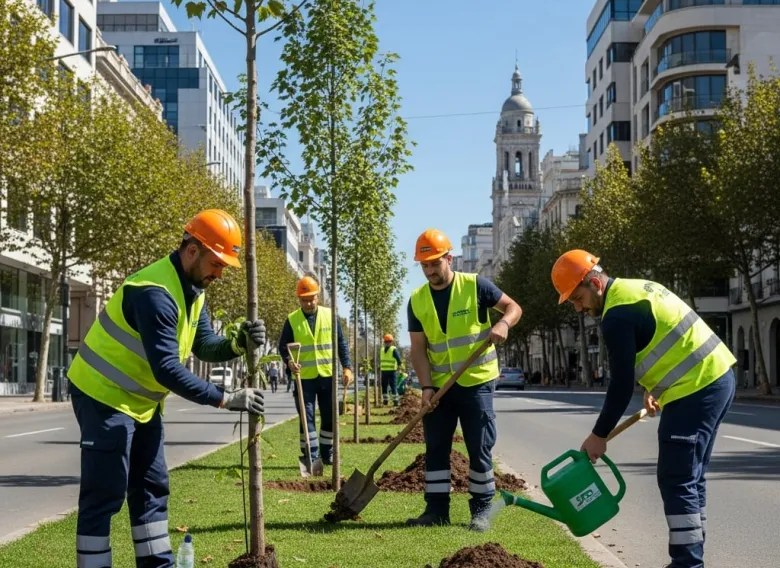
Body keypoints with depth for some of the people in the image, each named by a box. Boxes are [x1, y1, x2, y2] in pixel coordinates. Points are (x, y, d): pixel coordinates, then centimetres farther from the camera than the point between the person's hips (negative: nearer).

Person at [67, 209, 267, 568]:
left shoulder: (193, 288, 4)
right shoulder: (156, 292, -29)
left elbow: (205, 346, 3)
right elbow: (167, 370, -32)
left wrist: (239, 344, -18)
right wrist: (226, 399, -28)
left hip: (140, 400, 10)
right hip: (104, 395, -10)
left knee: (151, 488, 13)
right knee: (104, 495, -8)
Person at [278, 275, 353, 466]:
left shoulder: (330, 315, 3)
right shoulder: (292, 320, -1)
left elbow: (341, 343, 7)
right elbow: (283, 346, 0)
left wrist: (346, 367, -1)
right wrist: (289, 361, -20)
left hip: (327, 376, 2)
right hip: (304, 378, -2)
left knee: (330, 417, 9)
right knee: (307, 417, -3)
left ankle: (327, 454, 23)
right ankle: (310, 456, 2)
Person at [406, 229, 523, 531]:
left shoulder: (475, 286, -8)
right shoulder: (417, 301, 1)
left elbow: (513, 307, 0)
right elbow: (418, 348, 0)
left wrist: (503, 323, -23)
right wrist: (426, 386, -12)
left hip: (476, 382, -3)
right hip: (440, 386, 3)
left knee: (480, 449, 0)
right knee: (435, 448, 5)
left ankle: (481, 510, 10)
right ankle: (437, 509, 14)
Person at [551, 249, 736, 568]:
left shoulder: (617, 314, -15)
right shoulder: (635, 289, 15)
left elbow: (621, 384, -14)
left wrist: (599, 435, -5)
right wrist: (655, 389, 27)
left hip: (696, 389, -10)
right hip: (717, 377, 10)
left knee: (676, 481, -7)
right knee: (691, 477, 15)